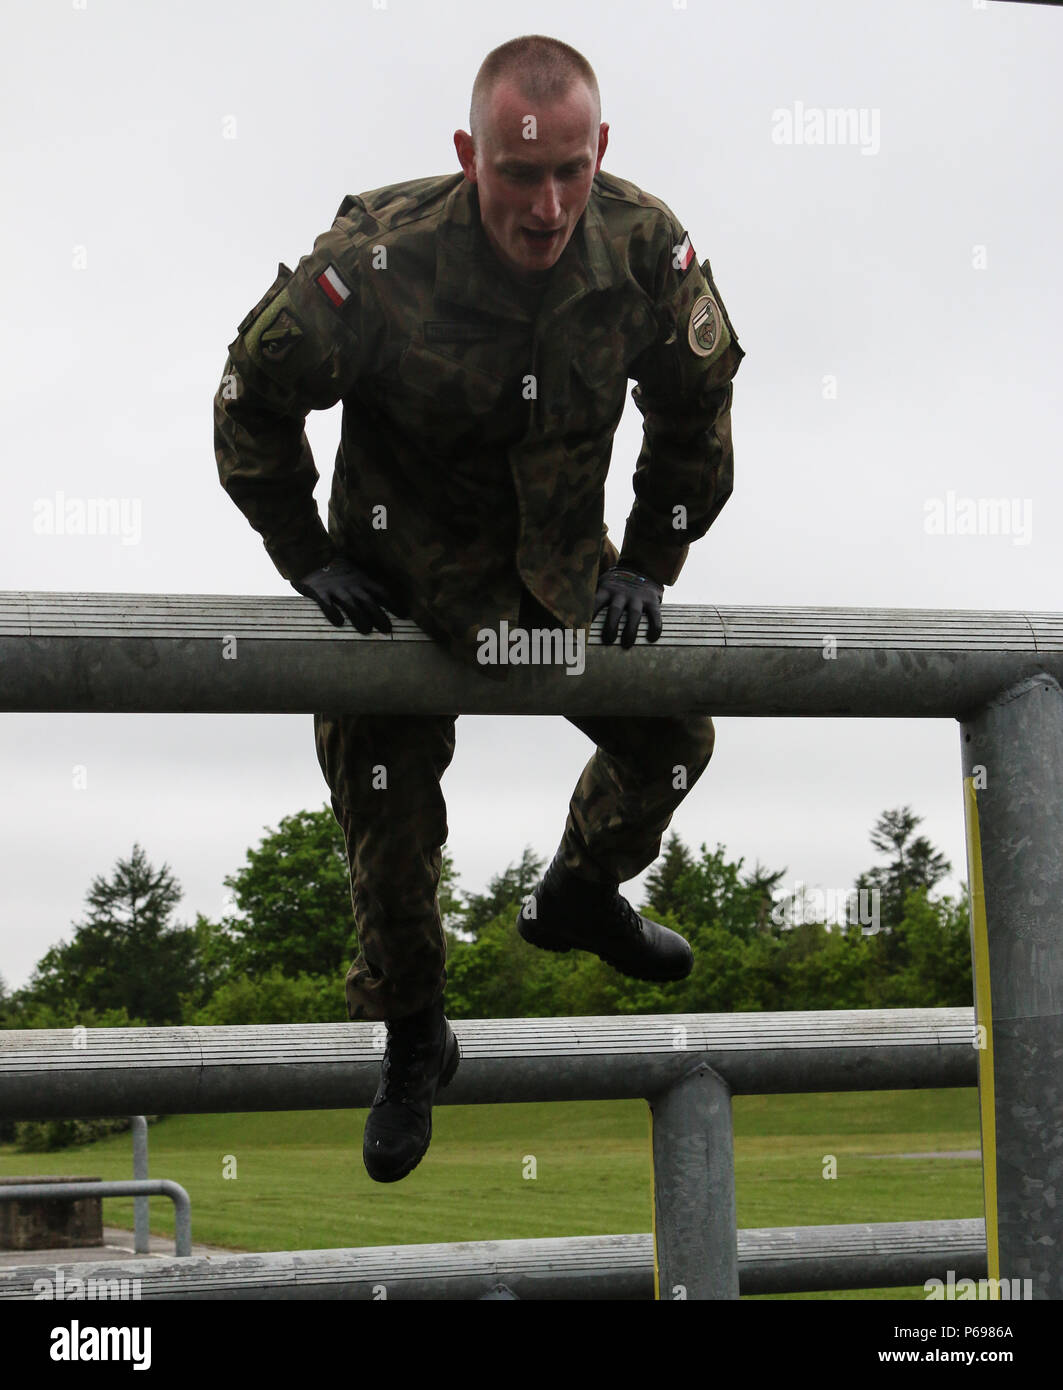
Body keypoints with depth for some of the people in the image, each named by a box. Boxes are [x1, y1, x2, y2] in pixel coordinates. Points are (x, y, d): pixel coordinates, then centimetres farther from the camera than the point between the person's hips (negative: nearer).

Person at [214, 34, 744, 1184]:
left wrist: (647, 563, -2)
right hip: (405, 570, -3)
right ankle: (412, 1037, 24)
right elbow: (253, 403, -14)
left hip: (564, 561, 3)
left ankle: (578, 897, 40)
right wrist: (308, 560, -9)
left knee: (673, 742, 9)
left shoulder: (649, 251, -21)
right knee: (388, 811, 0)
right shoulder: (376, 264, -32)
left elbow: (695, 412, -1)